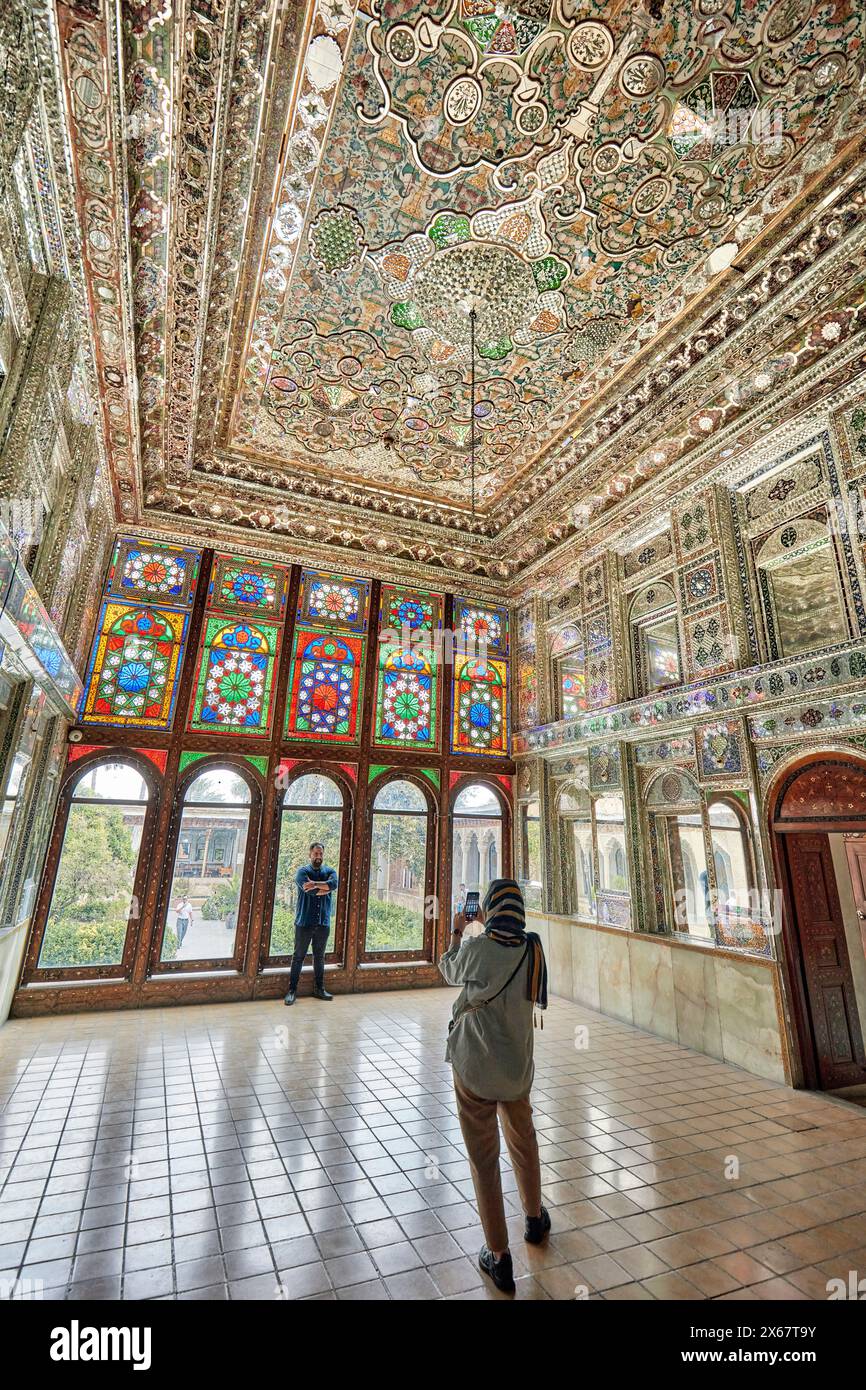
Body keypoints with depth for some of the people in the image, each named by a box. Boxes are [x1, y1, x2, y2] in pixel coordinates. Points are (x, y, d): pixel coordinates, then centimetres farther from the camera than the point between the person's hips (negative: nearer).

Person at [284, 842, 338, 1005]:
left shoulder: (330, 872, 7)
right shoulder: (302, 871, -3)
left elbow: (333, 884, -16)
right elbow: (309, 890, -19)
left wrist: (315, 884, -22)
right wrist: (325, 888, -10)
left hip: (323, 922, 3)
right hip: (304, 922, -3)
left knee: (319, 957, 13)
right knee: (298, 956, 5)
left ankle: (319, 988, 24)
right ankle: (292, 990, 15)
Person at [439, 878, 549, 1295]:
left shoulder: (475, 949, -19)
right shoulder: (532, 950, -11)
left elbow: (449, 971, 3)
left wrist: (456, 932, 16)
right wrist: (483, 933, 12)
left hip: (474, 1069, -4)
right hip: (517, 1068, 4)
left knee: (484, 1159, 12)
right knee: (523, 1143, 27)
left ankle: (499, 1257, 21)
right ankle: (534, 1218, 48)